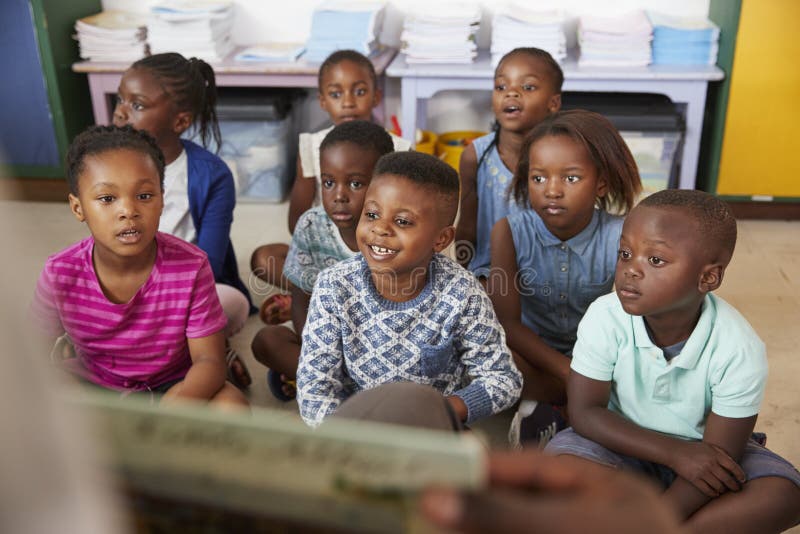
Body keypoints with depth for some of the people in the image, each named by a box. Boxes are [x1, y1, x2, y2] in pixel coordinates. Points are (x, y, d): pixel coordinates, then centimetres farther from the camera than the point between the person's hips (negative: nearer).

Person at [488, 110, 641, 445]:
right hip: (534, 357, -1)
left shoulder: (620, 238, -15)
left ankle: (544, 414, -16)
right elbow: (508, 323, -17)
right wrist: (568, 372, -26)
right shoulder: (510, 233, -14)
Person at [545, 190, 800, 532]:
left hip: (699, 451, 1)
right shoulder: (605, 318, -24)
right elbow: (584, 412, -19)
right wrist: (674, 452, -28)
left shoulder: (738, 350, -26)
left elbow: (719, 455, -22)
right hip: (629, 446, 0)